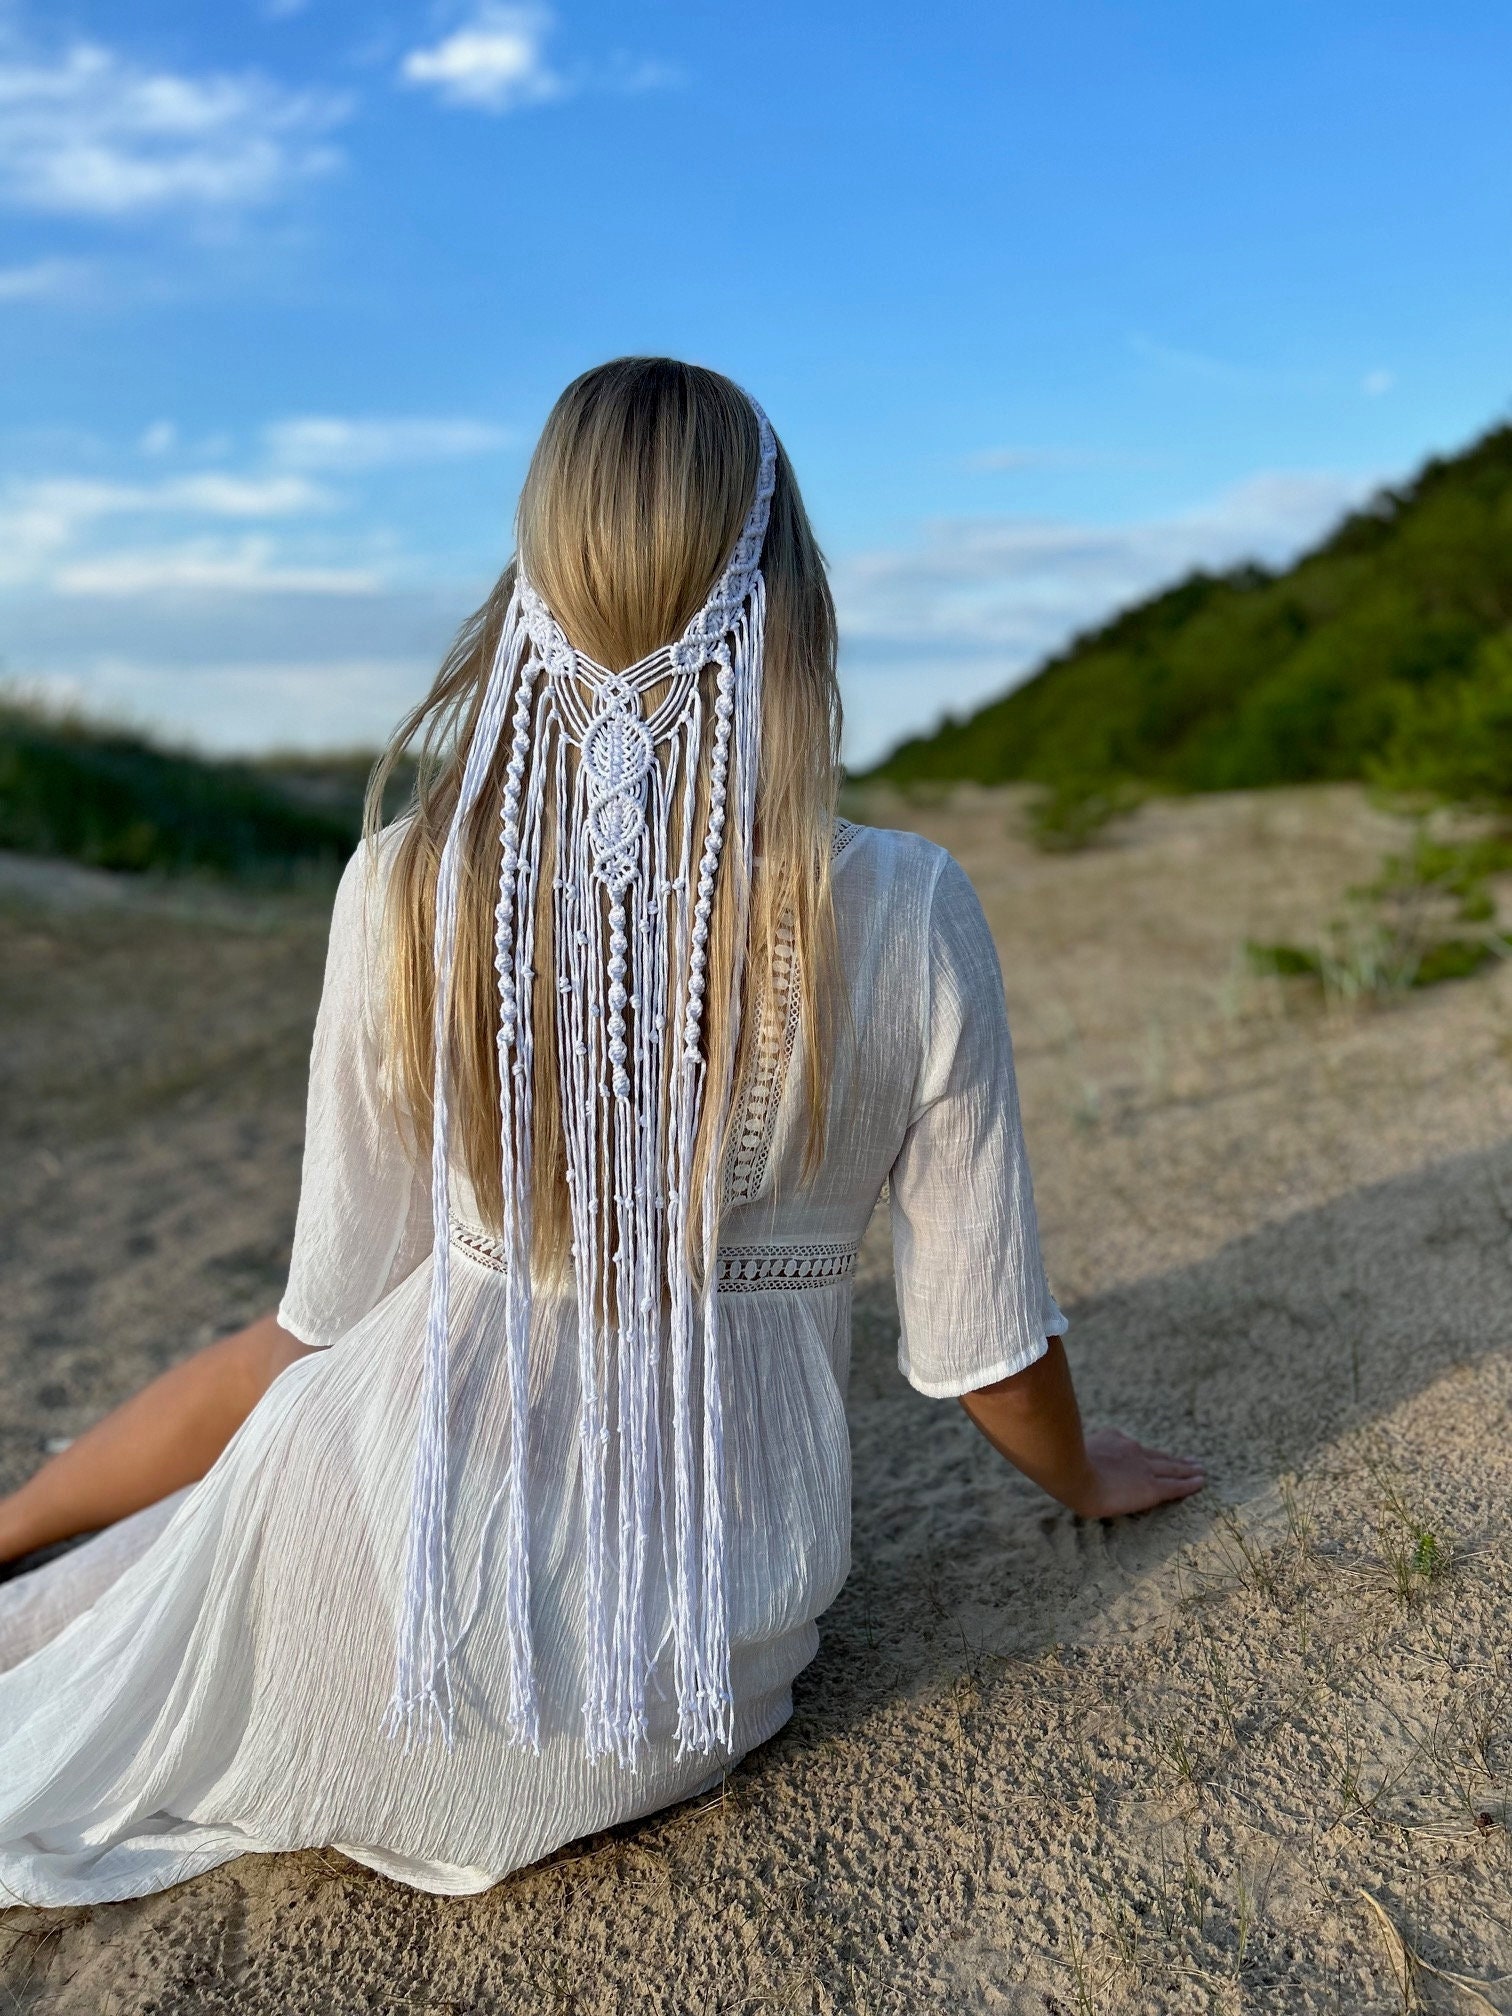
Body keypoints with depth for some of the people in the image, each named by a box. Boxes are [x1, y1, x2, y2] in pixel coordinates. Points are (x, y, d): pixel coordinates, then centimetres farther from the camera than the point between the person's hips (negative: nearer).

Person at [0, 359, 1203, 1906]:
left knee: (279, 1370, 31)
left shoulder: (406, 892, -17)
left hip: (401, 1616, -1)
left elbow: (340, 1303, -5)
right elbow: (981, 1338, -6)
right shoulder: (904, 920, -18)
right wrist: (1081, 1478, 16)